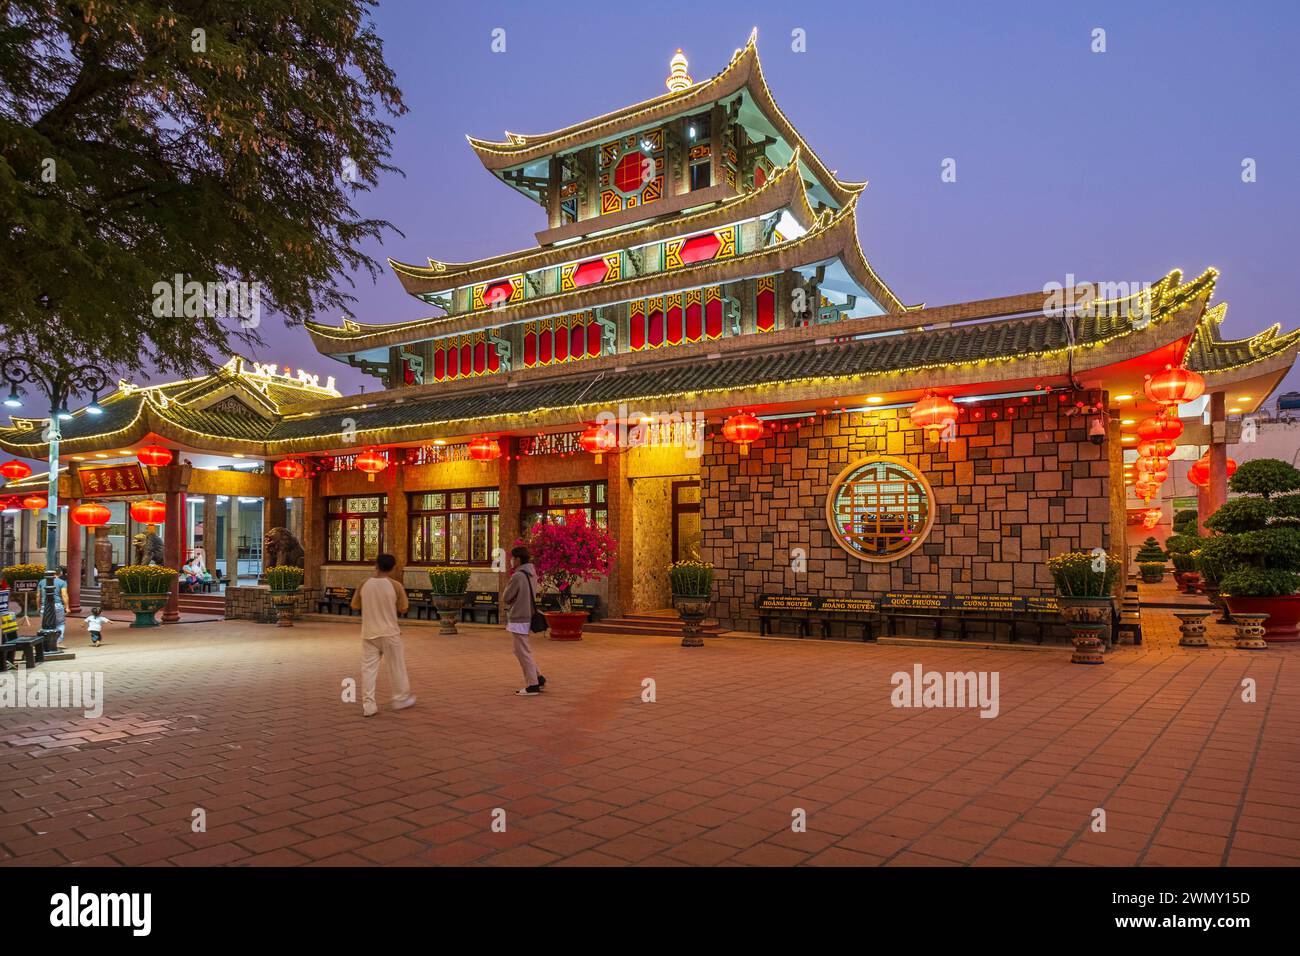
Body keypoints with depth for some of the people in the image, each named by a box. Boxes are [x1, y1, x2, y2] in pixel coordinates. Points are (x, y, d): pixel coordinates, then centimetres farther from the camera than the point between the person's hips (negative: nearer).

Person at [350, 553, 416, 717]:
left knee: (368, 669, 6)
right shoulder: (395, 585, -11)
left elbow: (355, 606, 7)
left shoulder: (364, 585, -3)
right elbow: (403, 609, -4)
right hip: (389, 633, -2)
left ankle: (368, 706, 3)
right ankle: (401, 699, 25)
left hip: (369, 633, 2)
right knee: (396, 667, 12)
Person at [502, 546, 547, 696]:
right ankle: (537, 678, 21)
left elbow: (505, 598, -12)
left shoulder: (517, 576, -20)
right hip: (527, 615, 9)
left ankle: (532, 686, 4)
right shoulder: (532, 574, 8)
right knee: (523, 651, 20)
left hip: (518, 619, -9)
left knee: (523, 652, -1)